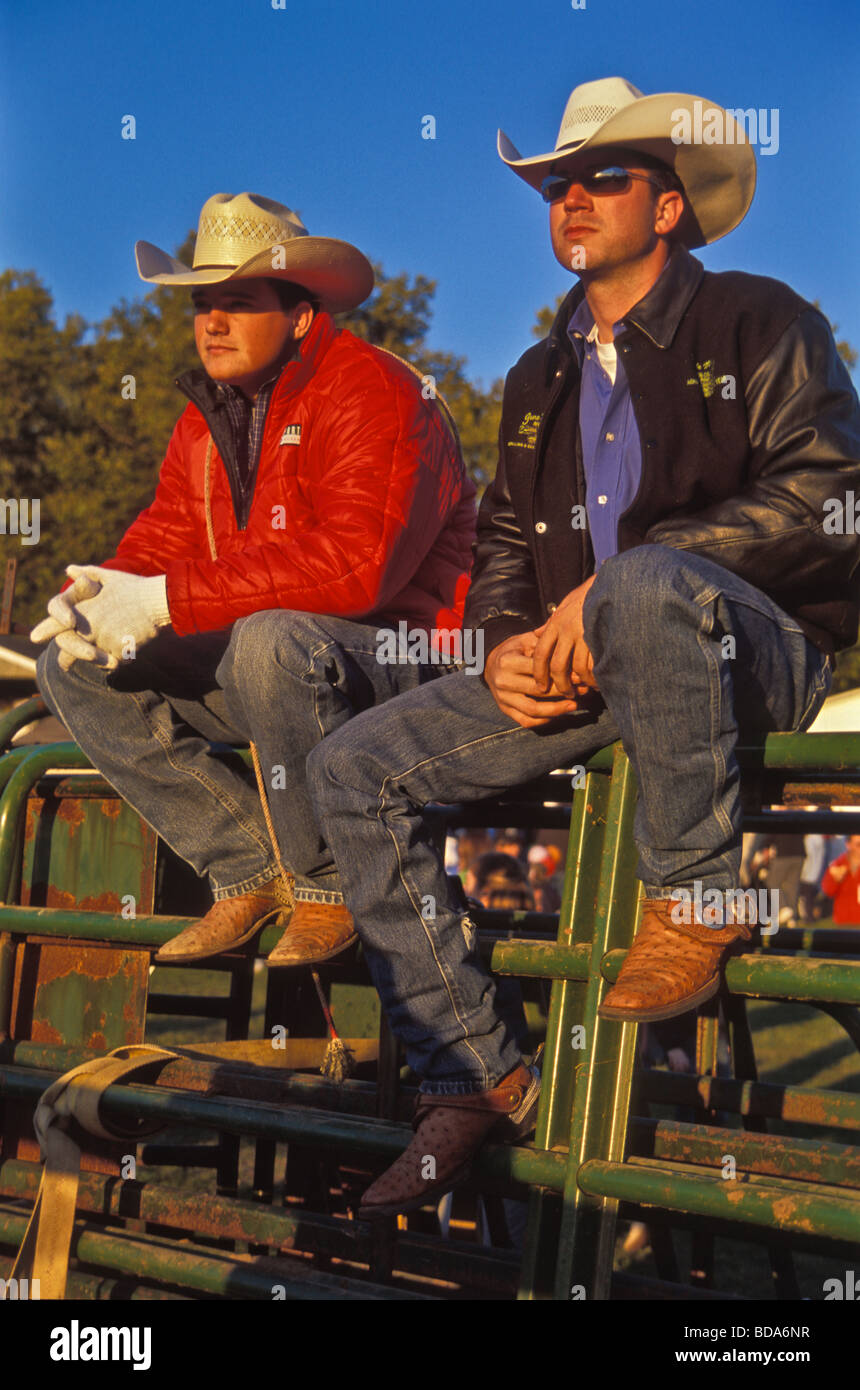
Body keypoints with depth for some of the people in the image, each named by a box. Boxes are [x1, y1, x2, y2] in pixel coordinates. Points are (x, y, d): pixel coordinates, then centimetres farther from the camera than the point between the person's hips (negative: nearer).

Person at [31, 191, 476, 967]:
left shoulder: (373, 393, -16)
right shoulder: (208, 420, 13)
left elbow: (357, 563, -29)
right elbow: (162, 540, 10)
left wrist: (165, 601, -28)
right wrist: (98, 600, -16)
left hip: (401, 659, -8)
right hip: (259, 658, 9)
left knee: (272, 641, -39)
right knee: (74, 666, -3)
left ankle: (329, 887, -16)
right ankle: (250, 871, -4)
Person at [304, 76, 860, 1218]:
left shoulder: (757, 323, 3)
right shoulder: (541, 379, 23)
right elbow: (504, 545, 22)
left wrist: (613, 584, -19)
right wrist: (503, 649, -4)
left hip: (754, 651, -6)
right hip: (569, 672, 7)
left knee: (648, 582, -42)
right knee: (349, 772, -9)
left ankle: (695, 894, -23)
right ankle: (475, 1079, -10)